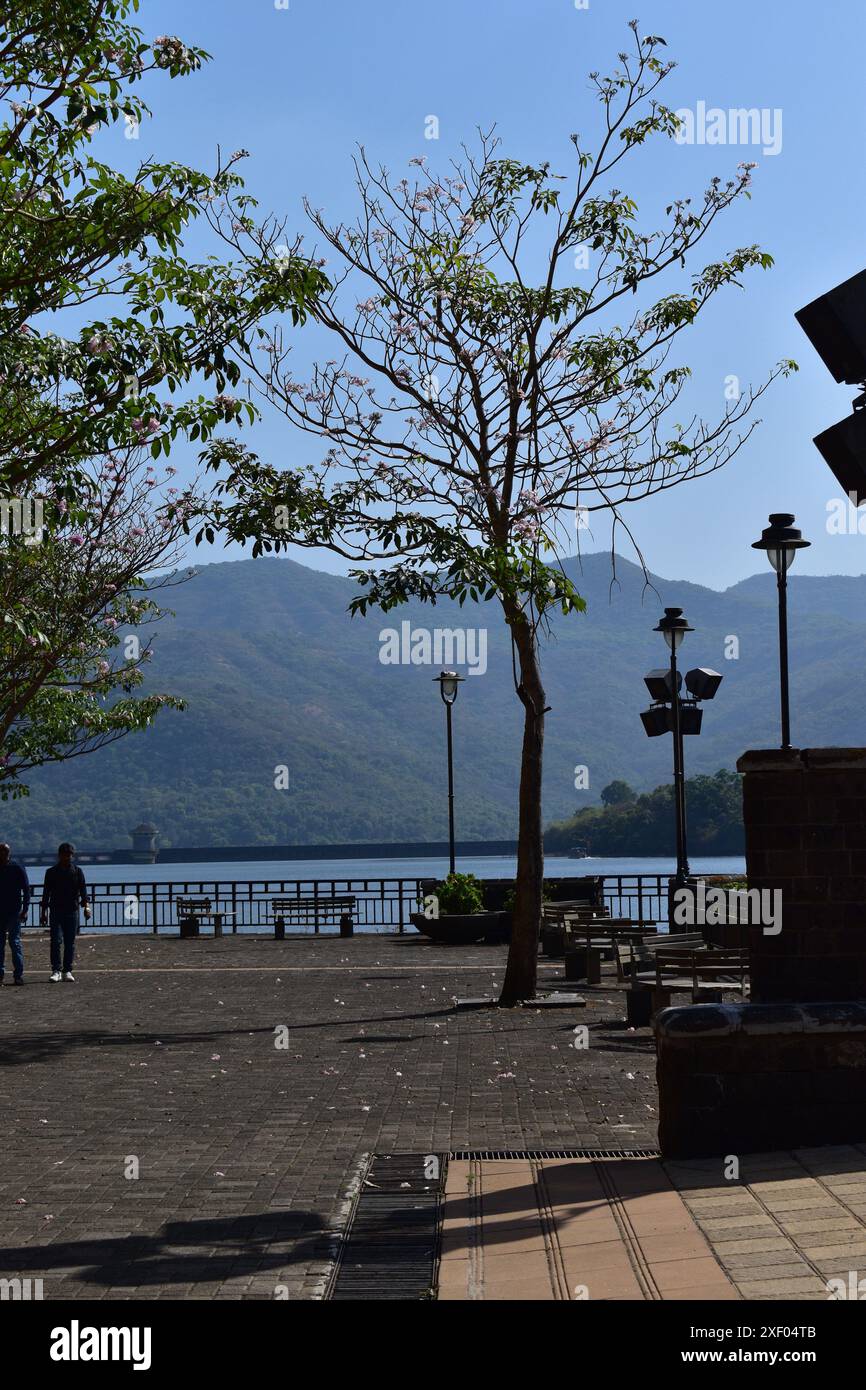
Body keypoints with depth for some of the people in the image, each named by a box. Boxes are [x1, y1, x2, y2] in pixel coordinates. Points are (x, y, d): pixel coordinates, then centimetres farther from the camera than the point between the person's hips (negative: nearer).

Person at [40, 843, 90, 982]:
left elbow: (83, 890, -1)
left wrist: (86, 905, -16)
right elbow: (46, 893, 9)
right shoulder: (51, 872, 6)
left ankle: (67, 971, 9)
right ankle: (56, 971, -7)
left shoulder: (77, 871, 7)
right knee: (56, 941, -10)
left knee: (70, 943, 3)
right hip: (56, 912, -1)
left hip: (72, 912, 1)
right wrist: (43, 912, 6)